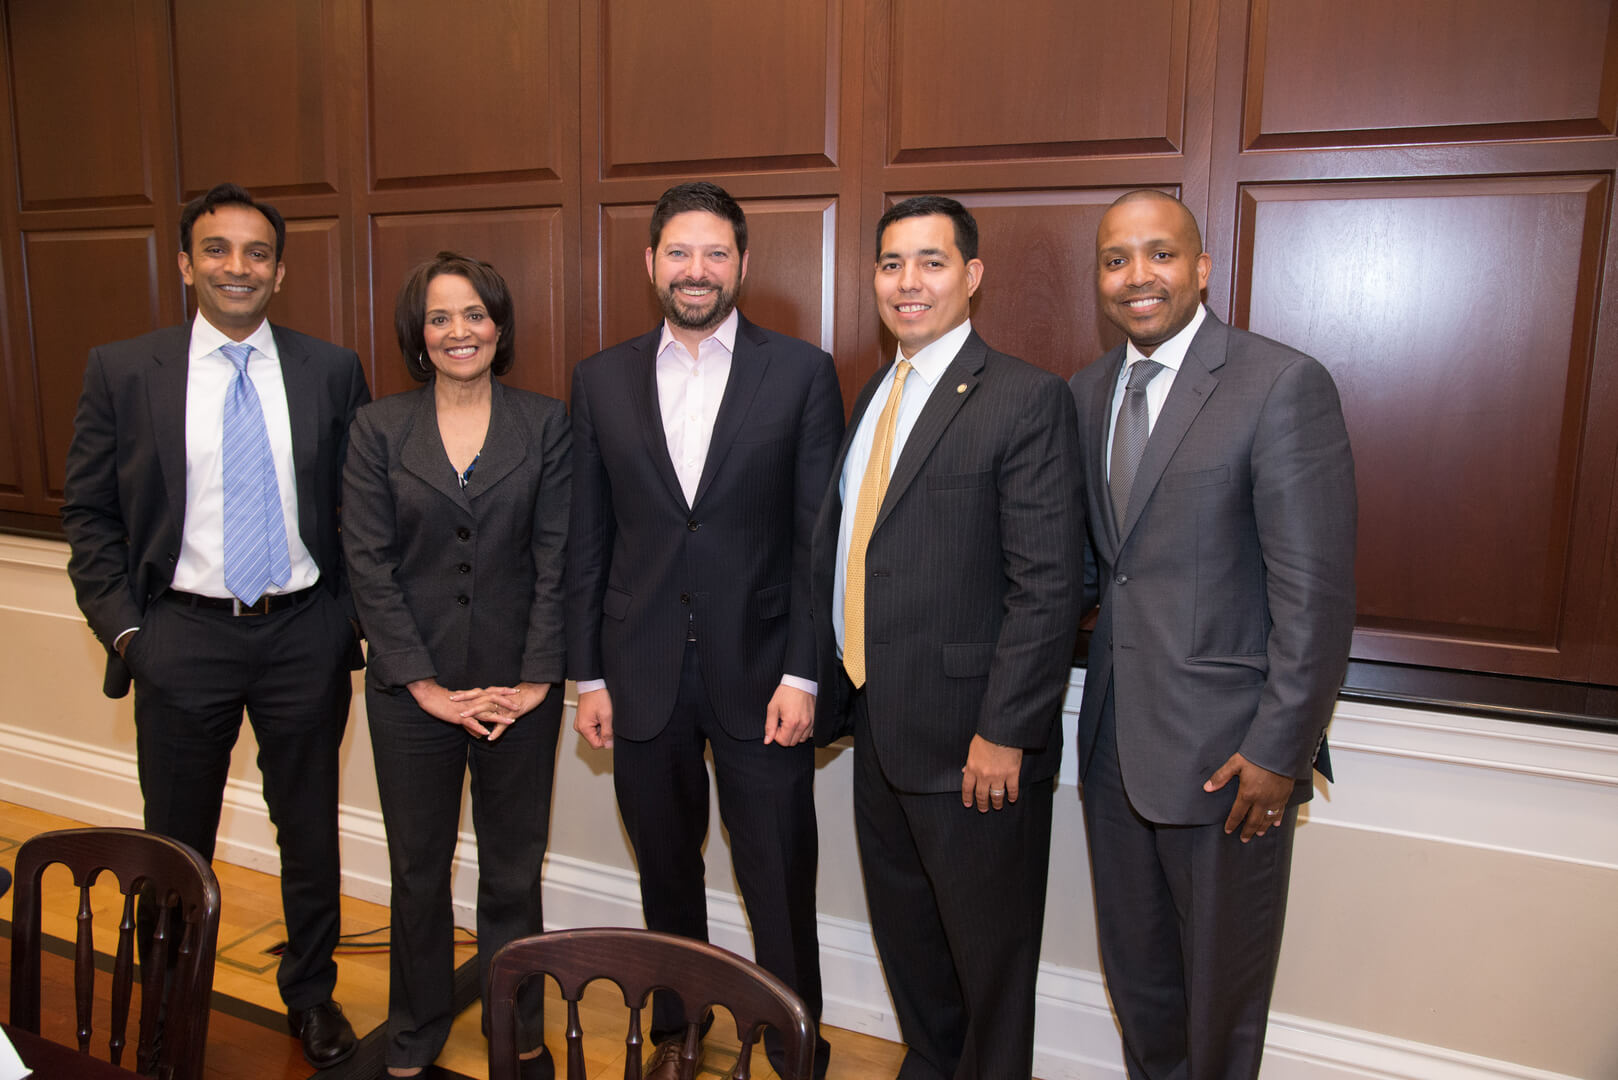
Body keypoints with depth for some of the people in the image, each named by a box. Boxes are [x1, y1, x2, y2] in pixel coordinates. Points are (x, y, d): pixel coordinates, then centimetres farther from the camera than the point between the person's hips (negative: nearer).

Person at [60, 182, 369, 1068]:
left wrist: (356, 611, -2)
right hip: (183, 637, 0)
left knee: (310, 833, 15)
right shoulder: (121, 372, -1)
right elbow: (88, 513, 2)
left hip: (305, 635, 1)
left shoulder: (331, 371, 0)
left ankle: (311, 996, 36)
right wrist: (121, 626, -5)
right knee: (176, 847, 14)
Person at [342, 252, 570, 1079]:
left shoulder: (545, 423, 1)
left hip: (519, 687, 0)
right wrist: (425, 683, -8)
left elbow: (557, 557, -3)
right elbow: (368, 562, -3)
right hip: (412, 689, 1)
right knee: (418, 868, 14)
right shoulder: (378, 428, 1)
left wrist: (535, 677, -9)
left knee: (514, 869, 11)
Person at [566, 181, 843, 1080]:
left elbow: (819, 535, -4)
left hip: (759, 669, -2)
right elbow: (588, 540, 6)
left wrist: (803, 673, -9)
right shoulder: (602, 380, 5)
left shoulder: (801, 373, -2)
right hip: (643, 674, 3)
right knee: (666, 873, 19)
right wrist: (587, 675, 4)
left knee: (780, 885, 7)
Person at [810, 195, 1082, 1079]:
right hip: (879, 724, 8)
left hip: (973, 741, -7)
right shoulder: (872, 395, 11)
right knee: (905, 937, 24)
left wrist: (1005, 733, -19)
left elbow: (1048, 585, -17)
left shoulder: (1026, 399, -13)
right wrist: (833, 690, 10)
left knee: (989, 957, 12)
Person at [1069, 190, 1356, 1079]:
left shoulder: (1282, 385, -13)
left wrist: (1279, 749, -16)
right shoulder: (1088, 392, 8)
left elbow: (1316, 593, -16)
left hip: (1226, 749, -6)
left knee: (1221, 984, 15)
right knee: (1134, 969, 23)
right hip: (1116, 739, 6)